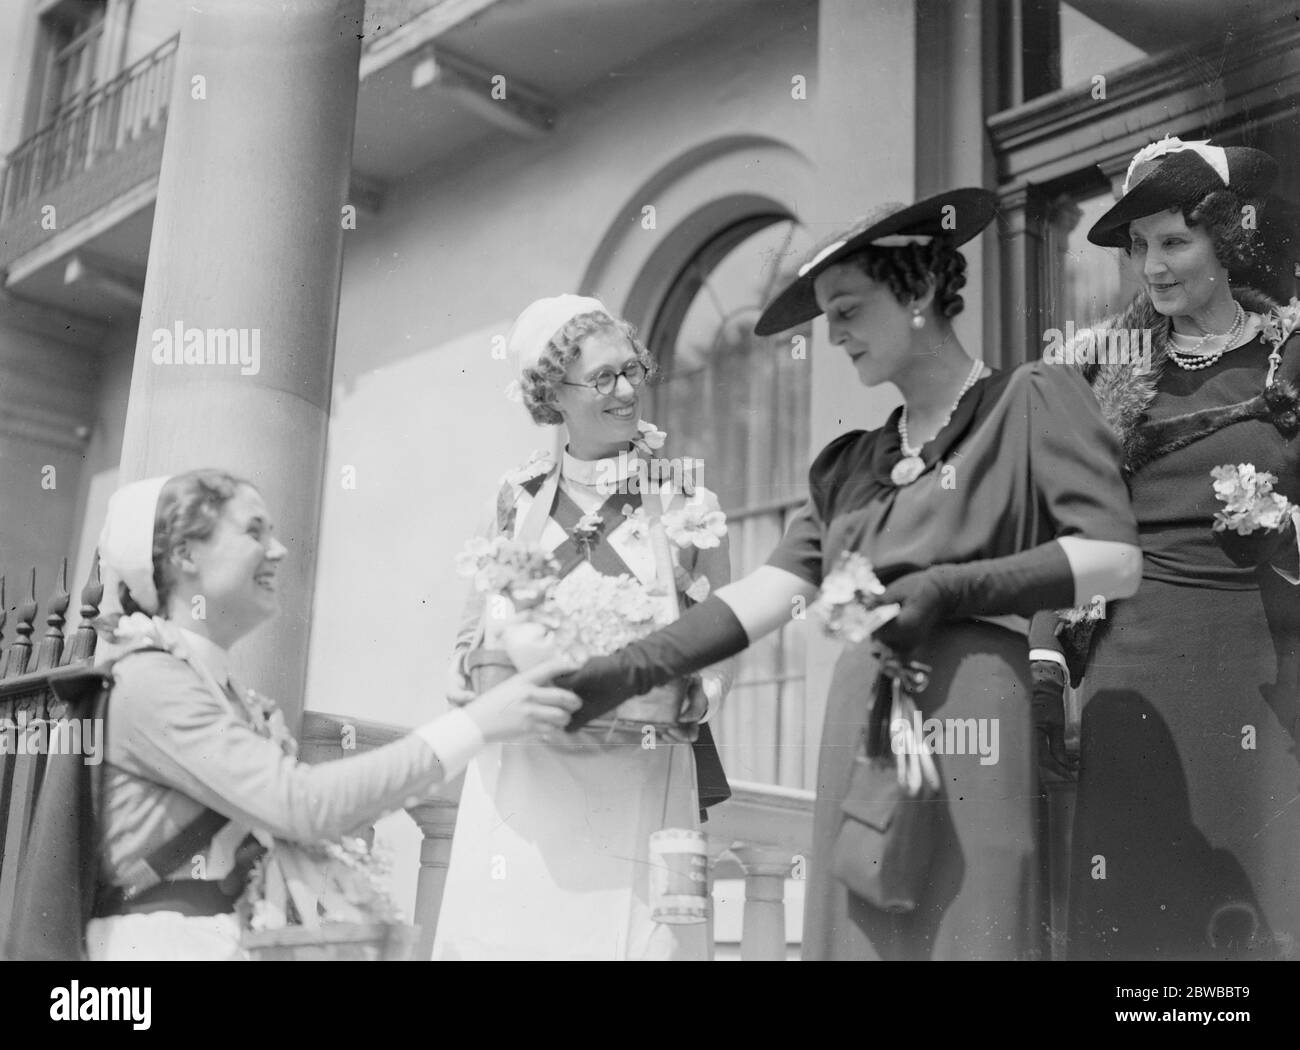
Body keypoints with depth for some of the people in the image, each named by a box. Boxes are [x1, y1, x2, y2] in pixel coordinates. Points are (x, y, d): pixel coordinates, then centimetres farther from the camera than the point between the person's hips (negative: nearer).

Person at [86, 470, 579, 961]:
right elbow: (301, 804, -21)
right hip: (164, 943, -7)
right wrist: (474, 724, -20)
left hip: (227, 940, 7)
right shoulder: (149, 683, -12)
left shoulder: (233, 698, 13)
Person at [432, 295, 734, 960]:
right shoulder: (521, 495, 6)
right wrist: (477, 666, -10)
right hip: (522, 772, 1)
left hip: (638, 776, -1)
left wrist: (690, 698, -14)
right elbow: (474, 632, 11)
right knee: (507, 931, 0)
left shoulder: (687, 501, 2)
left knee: (629, 932, -5)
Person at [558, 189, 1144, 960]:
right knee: (866, 936, 4)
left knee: (966, 932, -6)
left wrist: (949, 588, -12)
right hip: (863, 733, 5)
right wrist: (625, 673, -1)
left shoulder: (1033, 399, 4)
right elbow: (767, 594, 10)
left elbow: (1119, 561, -6)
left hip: (975, 721, -5)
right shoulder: (851, 464, 19)